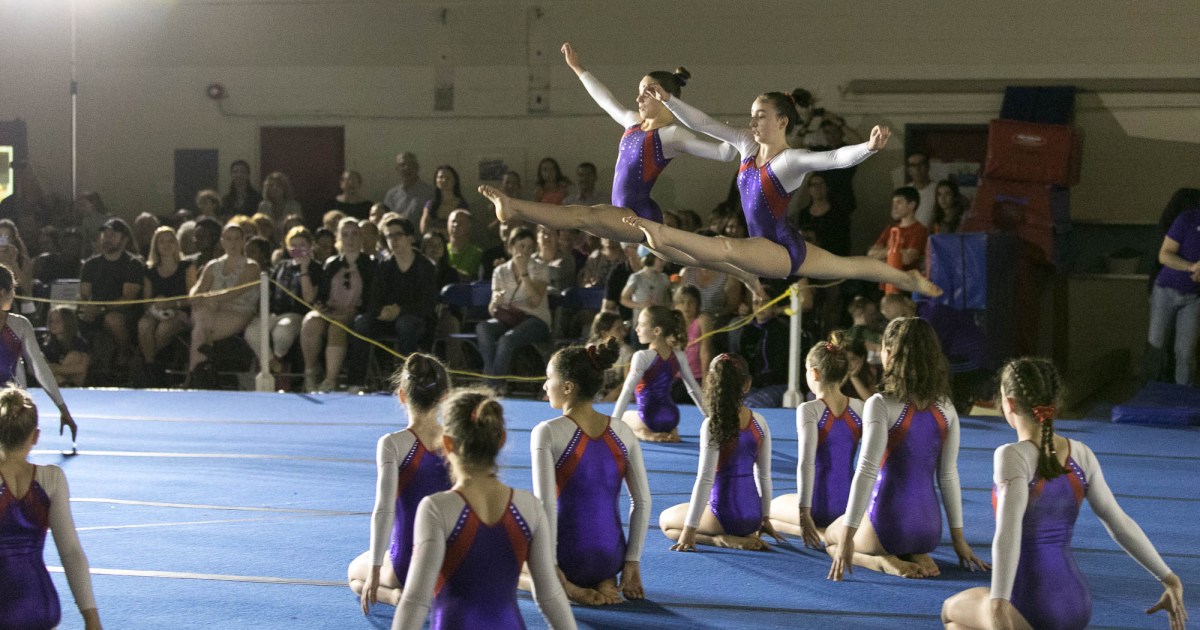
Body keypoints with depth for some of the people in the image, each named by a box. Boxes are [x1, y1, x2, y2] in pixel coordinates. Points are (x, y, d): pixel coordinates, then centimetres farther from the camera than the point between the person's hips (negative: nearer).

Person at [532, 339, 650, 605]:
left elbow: (545, 503, -19)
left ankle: (566, 587, 1)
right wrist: (632, 563, 5)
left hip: (566, 557, -4)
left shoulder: (547, 433, -13)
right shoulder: (622, 432, 2)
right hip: (609, 559, 4)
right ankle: (604, 582, 6)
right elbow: (642, 502, 1)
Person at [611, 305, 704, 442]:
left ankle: (644, 433, -3)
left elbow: (627, 392, -20)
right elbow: (694, 388, 8)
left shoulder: (642, 357, -16)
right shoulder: (679, 355, 1)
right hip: (672, 417, 5)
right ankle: (668, 433, 5)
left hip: (649, 419, -5)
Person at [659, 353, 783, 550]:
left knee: (665, 519, 18)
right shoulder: (759, 422, 0)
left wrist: (689, 529, -13)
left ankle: (723, 540, -4)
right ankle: (747, 536, 10)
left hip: (726, 517, -7)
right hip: (753, 517, 7)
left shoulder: (712, 425, -17)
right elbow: (764, 475, 6)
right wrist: (765, 518, 18)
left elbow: (705, 480, -18)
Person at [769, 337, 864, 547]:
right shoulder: (860, 408, 1)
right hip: (851, 504, 7)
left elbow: (806, 463, -23)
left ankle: (818, 533, -2)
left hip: (820, 505, -7)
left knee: (766, 508, 26)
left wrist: (803, 514, -23)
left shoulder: (808, 410, -13)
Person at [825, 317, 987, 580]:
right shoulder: (946, 410, 3)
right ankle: (916, 557, 6)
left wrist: (846, 536, -18)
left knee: (830, 537, 27)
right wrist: (958, 538, 15)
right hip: (930, 527, 6)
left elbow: (866, 471, -20)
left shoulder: (881, 405, -14)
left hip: (887, 521, -6)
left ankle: (883, 561, -3)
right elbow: (949, 476, 7)